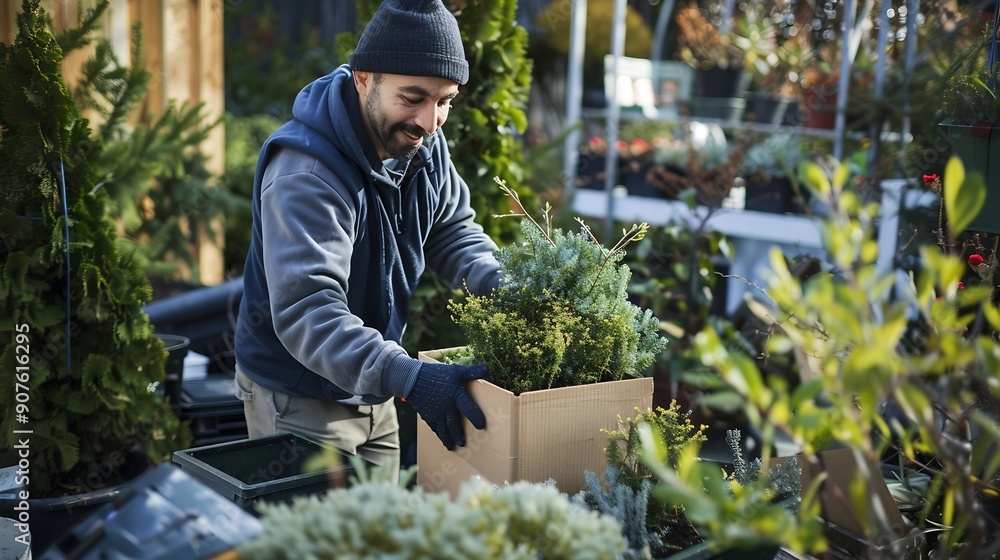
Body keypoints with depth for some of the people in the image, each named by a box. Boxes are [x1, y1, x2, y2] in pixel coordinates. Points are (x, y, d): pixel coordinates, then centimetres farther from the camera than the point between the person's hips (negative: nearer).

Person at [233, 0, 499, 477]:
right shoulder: (305, 173, -29)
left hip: (374, 392, 7)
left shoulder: (423, 146, -5)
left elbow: (453, 230, 7)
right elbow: (305, 312, -37)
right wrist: (409, 378, -48)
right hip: (297, 399, -7)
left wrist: (501, 285, -14)